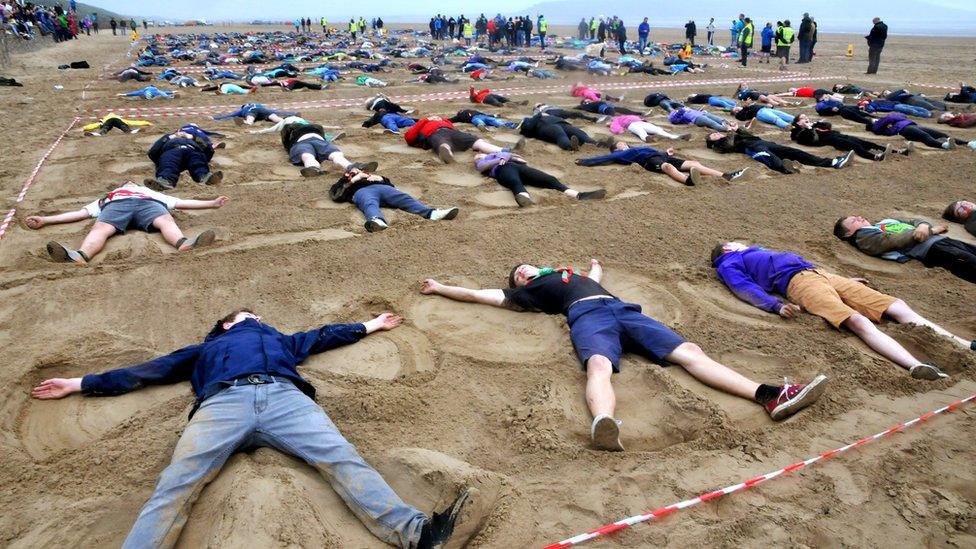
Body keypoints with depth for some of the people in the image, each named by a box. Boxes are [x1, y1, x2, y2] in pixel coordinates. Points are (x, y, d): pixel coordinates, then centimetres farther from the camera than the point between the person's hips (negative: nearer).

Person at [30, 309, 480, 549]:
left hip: (284, 396, 0)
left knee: (342, 459, -24)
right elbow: (147, 371, 40)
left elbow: (325, 335, 50)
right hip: (223, 402, 1)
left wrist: (368, 326, 57)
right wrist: (81, 384, 40)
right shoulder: (205, 349, 41)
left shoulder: (279, 339, 44)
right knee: (175, 485, -24)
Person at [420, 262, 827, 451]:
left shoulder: (564, 272, 41)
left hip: (622, 308, 5)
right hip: (587, 315, -5)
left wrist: (595, 266, 78)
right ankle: (605, 427, -72)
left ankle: (771, 397, -28)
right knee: (599, 366, -40)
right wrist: (439, 288, 37)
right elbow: (479, 294, 29)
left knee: (689, 352, -14)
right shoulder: (527, 292, 27)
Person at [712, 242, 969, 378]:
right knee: (857, 320, -32)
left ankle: (963, 344, -10)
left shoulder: (757, 251, 37)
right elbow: (748, 289, -7)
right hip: (799, 282, -9)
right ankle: (917, 367, -49)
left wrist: (845, 280, 35)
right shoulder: (728, 265, 13)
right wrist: (778, 306, -26)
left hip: (823, 273, 9)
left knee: (897, 306, -4)